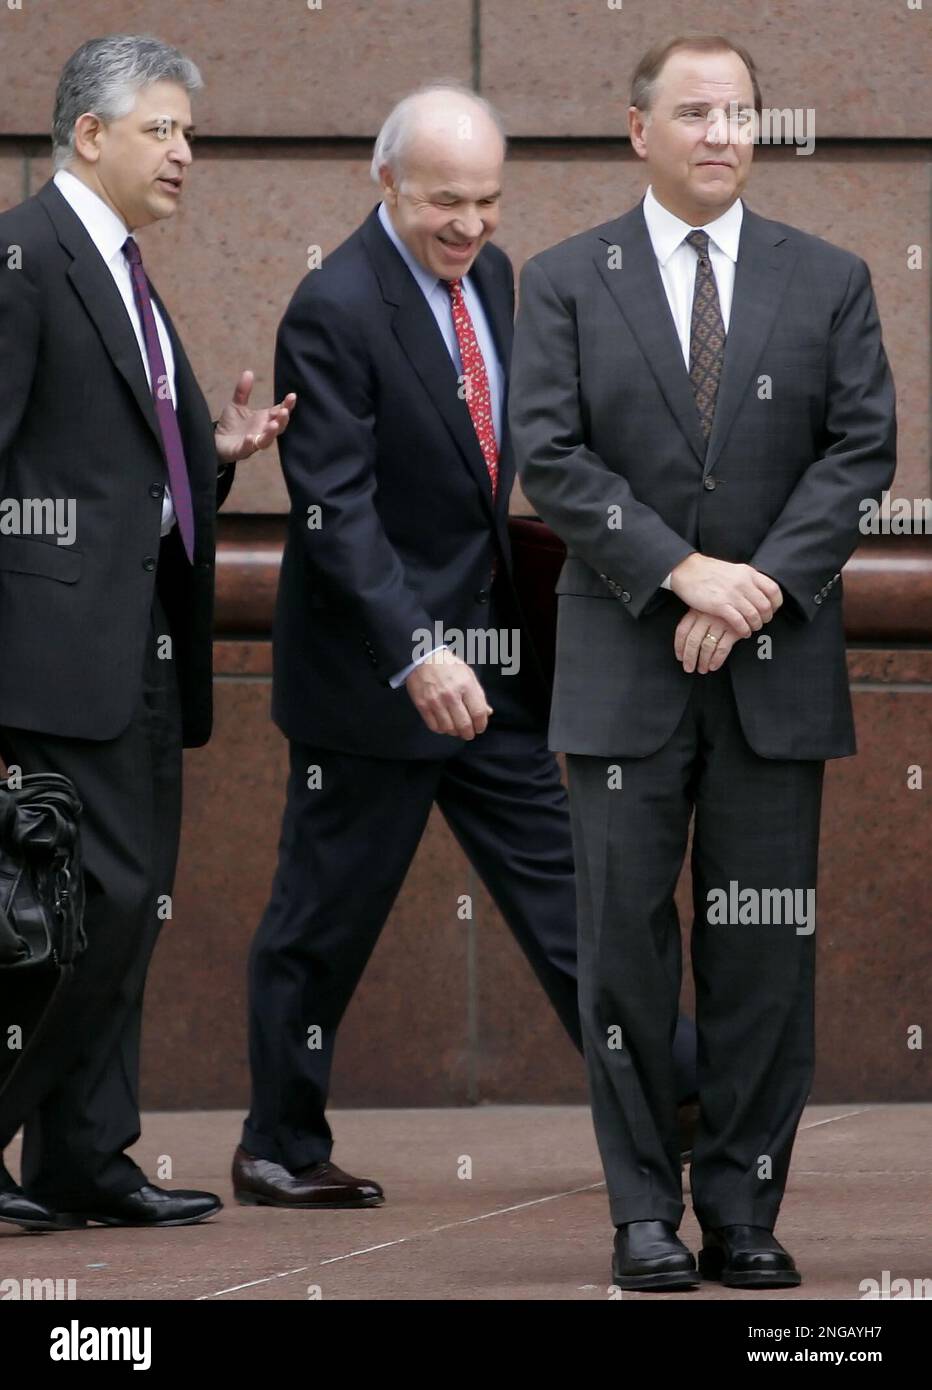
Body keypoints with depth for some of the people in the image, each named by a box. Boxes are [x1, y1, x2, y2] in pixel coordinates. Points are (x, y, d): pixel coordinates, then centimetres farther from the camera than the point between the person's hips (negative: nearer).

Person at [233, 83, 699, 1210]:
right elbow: (335, 506, -24)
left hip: (485, 657, 7)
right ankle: (279, 1151, 15)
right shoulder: (334, 311, -19)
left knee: (555, 880, 11)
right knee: (326, 914, 4)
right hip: (374, 670, -7)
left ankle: (661, 1082, 15)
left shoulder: (488, 275, 7)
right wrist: (414, 656, -32)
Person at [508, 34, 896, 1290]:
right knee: (627, 939, -1)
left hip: (779, 666, 1)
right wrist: (686, 572, -15)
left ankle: (746, 1210, 7)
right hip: (625, 665, -1)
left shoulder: (829, 281, 8)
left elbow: (862, 448, 1)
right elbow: (549, 456, -5)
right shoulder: (566, 284, 4)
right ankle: (645, 1212, 5)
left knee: (767, 948, 1)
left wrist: (757, 590, -12)